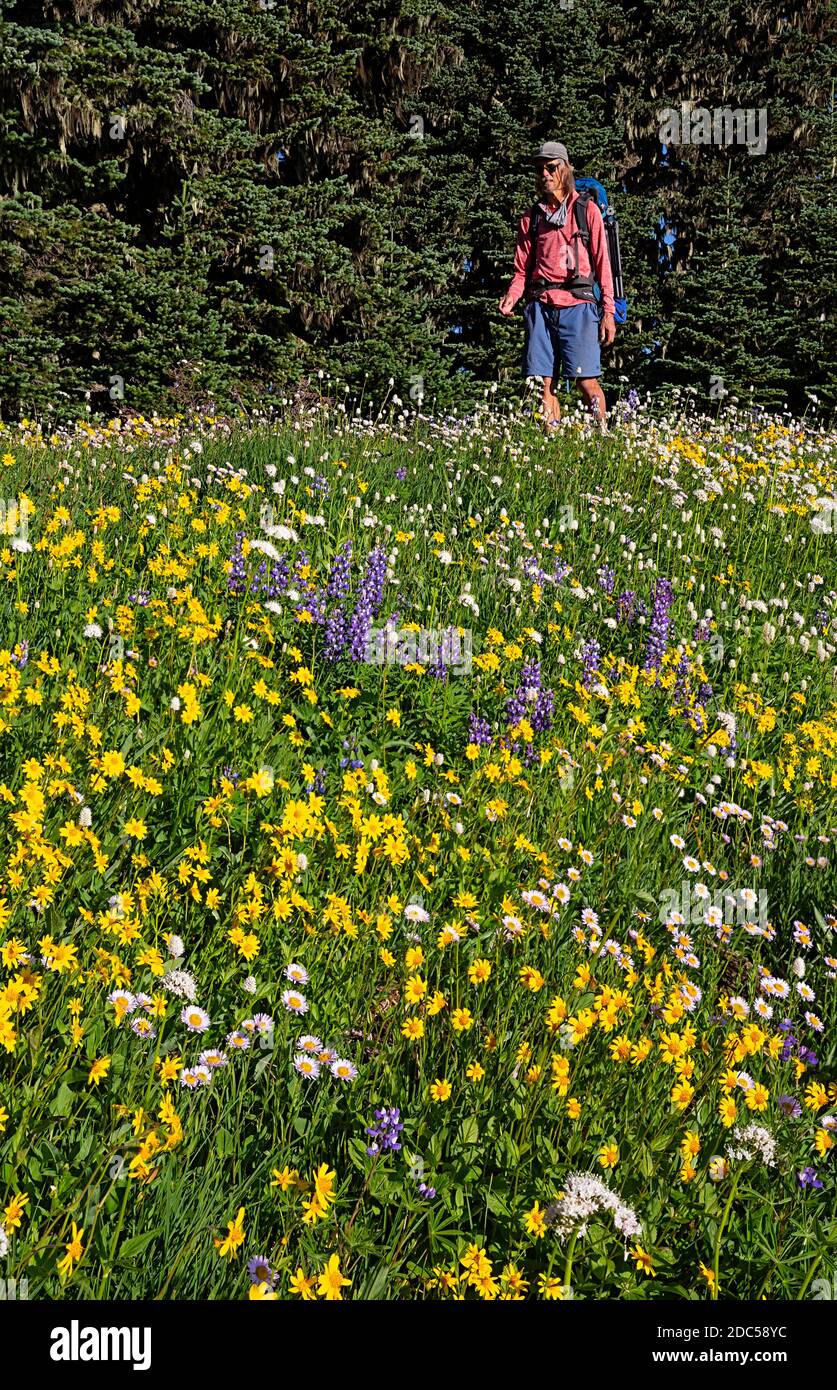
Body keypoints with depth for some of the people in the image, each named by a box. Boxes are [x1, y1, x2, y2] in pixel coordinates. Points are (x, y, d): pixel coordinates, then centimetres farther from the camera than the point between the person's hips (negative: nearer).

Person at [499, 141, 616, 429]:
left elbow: (602, 262, 4)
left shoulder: (587, 209, 8)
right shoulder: (531, 217, 17)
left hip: (577, 305, -3)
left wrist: (608, 312, -4)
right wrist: (512, 296, -6)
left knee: (586, 380, -11)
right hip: (540, 305, 3)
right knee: (544, 382, -2)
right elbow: (522, 269, 16)